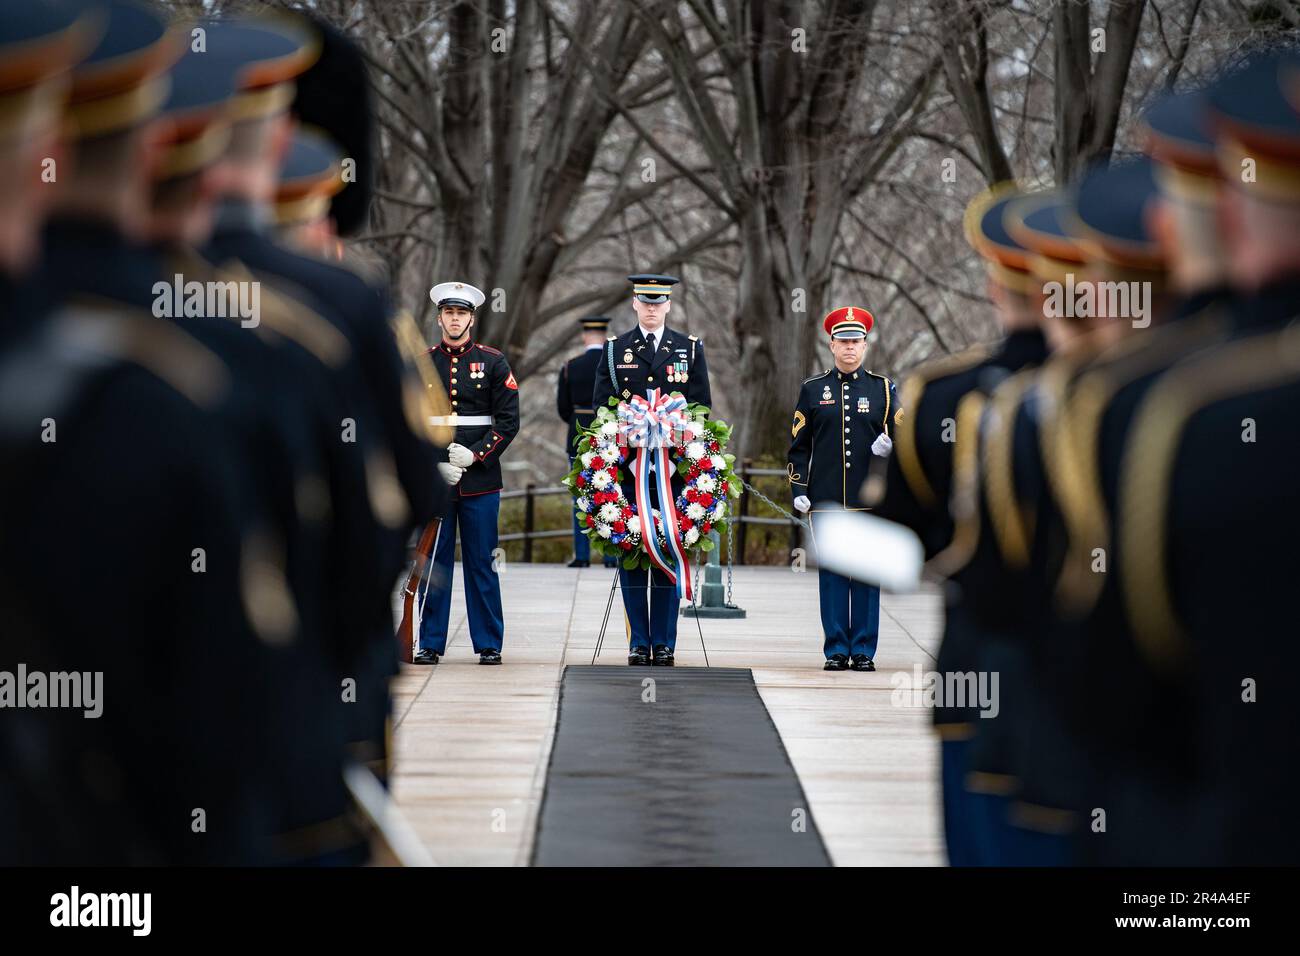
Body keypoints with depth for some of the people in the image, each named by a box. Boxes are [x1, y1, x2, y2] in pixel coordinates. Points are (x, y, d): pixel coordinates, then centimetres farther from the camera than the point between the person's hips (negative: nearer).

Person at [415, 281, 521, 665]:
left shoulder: (493, 362, 5)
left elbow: (509, 420, 1)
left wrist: (475, 454, -10)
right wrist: (436, 463, -8)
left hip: (480, 478, -1)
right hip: (432, 477, 1)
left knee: (482, 563, 2)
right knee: (433, 562, 3)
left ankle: (489, 645, 8)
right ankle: (430, 644, 9)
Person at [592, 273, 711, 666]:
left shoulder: (690, 349, 9)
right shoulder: (615, 350, 9)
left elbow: (702, 409, 7)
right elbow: (601, 408, 6)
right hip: (627, 468, 0)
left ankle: (664, 645, 5)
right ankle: (639, 644, 4)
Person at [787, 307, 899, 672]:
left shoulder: (883, 388, 9)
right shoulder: (813, 389, 9)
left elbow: (899, 433, 11)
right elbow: (798, 445, 9)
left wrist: (888, 445, -12)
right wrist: (798, 489, 1)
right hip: (826, 500, 0)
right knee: (831, 573, 1)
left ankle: (864, 650, 5)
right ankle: (836, 650, 6)